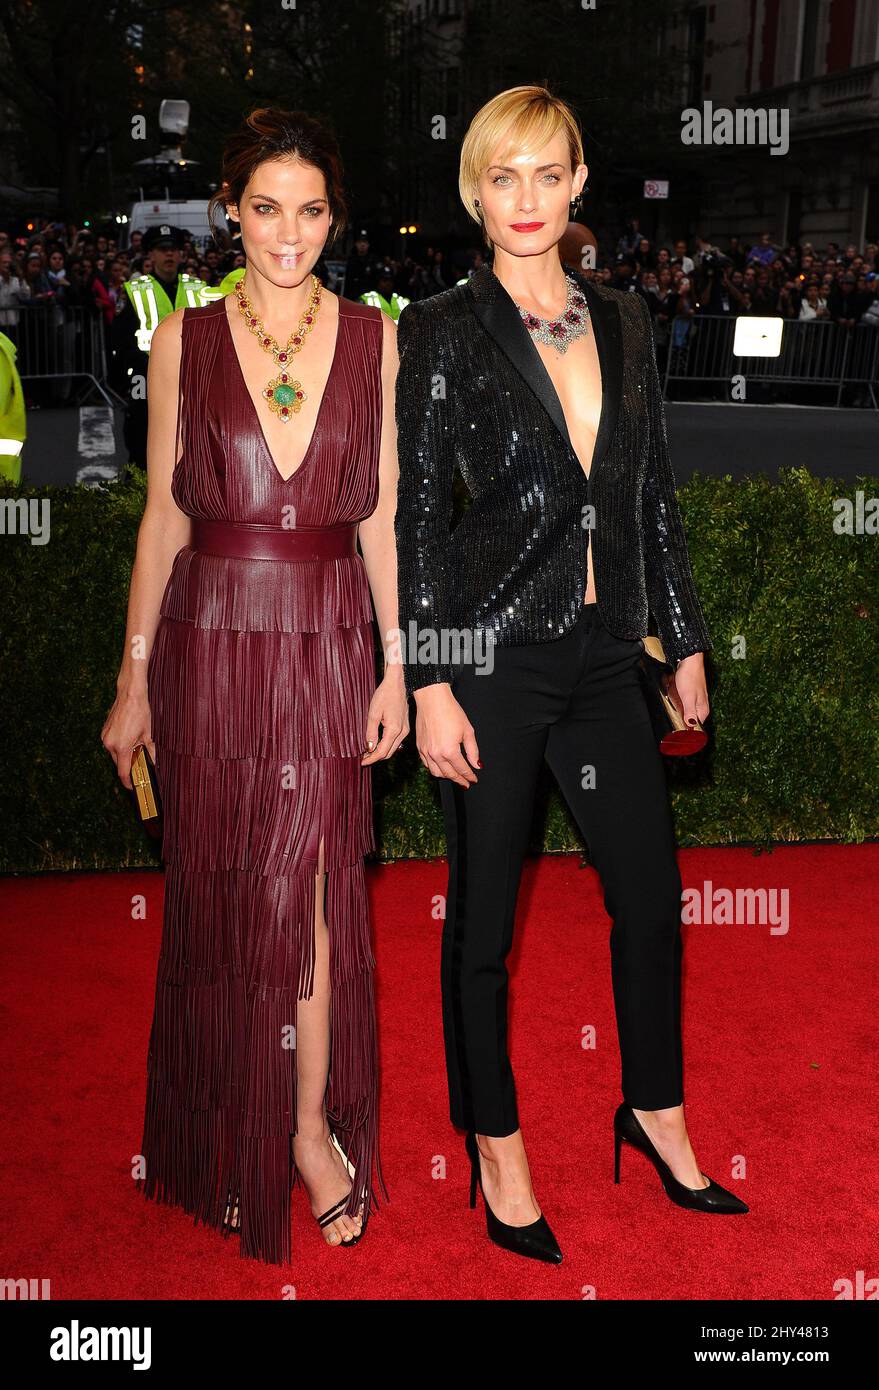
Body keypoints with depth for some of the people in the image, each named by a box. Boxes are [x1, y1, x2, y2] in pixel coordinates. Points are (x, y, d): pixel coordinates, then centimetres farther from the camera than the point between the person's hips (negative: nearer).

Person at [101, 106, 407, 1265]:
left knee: (309, 887, 2)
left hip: (327, 644, 0)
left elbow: (381, 511, 4)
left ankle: (312, 1125, 20)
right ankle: (222, 1134, 29)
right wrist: (134, 677, 3)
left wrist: (394, 665, 1)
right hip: (212, 639, 0)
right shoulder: (186, 340, 1)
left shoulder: (371, 338, 3)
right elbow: (164, 515, 3)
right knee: (218, 892, 9)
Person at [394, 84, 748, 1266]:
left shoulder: (624, 321, 10)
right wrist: (429, 685, -12)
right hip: (492, 652, -5)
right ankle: (496, 1146, 25)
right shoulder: (444, 331, -5)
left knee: (651, 890, 11)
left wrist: (686, 643, 11)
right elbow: (414, 514, -7)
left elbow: (655, 495, 13)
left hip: (602, 648, 5)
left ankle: (655, 1109, 34)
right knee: (485, 904, 6)